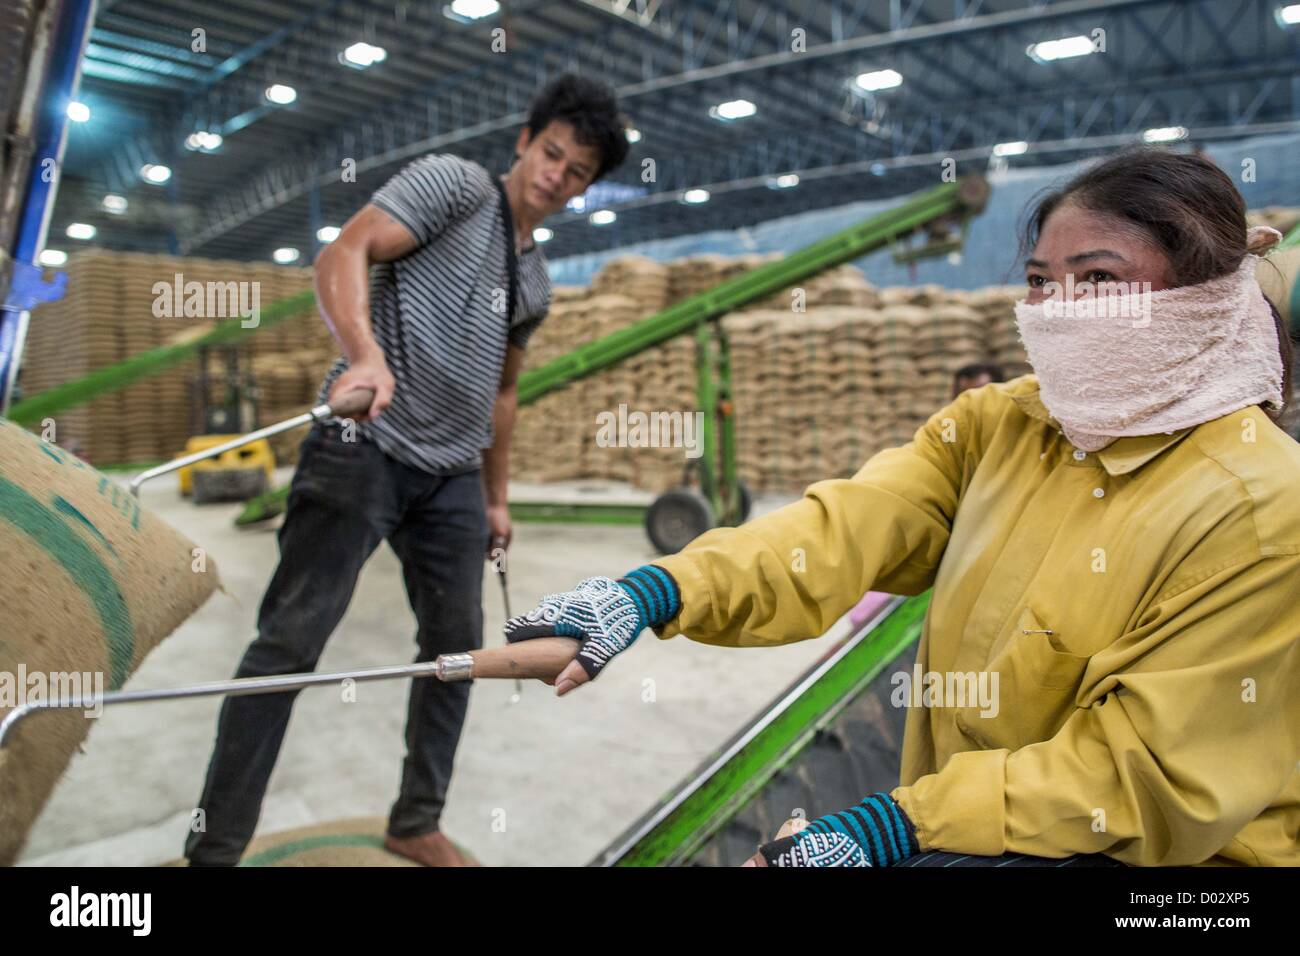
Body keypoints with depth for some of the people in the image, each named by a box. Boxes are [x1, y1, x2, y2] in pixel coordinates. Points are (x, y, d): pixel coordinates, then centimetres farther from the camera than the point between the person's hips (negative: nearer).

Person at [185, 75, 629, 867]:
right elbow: (344, 254, -14)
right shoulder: (454, 182, 0)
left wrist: (497, 496, 23)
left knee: (457, 645, 10)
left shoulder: (537, 282, 20)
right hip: (365, 447, -7)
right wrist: (365, 352, -33)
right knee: (293, 639, -8)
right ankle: (214, 848, 2)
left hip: (452, 475, 8)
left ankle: (418, 823, 26)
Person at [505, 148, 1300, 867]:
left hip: (1146, 851, -4)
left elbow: (1143, 776, -19)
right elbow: (847, 525, -17)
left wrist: (894, 823, -26)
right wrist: (654, 592, -33)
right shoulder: (996, 423, -1)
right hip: (961, 825, 5)